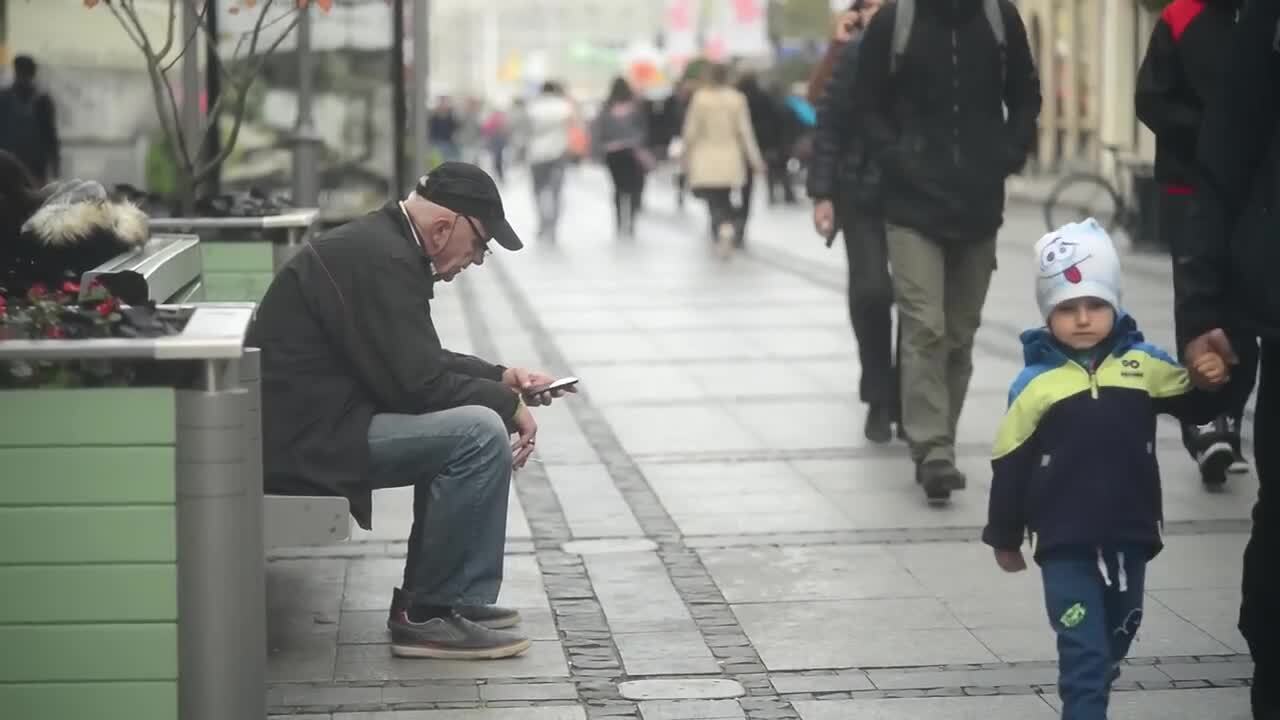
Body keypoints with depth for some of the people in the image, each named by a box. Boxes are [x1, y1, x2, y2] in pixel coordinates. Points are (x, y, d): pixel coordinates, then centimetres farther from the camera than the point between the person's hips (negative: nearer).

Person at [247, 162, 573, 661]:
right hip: (305, 438, -11)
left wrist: (499, 377, 17)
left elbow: (421, 360, 25)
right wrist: (509, 404, -8)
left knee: (471, 425, 18)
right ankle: (426, 614, -10)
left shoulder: (381, 244, 14)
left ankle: (441, 596, 17)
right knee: (480, 434, -19)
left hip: (318, 420, 11)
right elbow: (417, 382, -21)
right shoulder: (380, 260, -19)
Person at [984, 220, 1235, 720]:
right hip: (1066, 544, -4)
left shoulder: (1144, 364, -3)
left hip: (1130, 535, 4)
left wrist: (1213, 383, -14)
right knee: (1083, 652, -7)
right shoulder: (1035, 382, -9)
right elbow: (1010, 466, -2)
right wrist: (1005, 538, 3)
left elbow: (1194, 408, 10)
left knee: (1115, 642, 20)